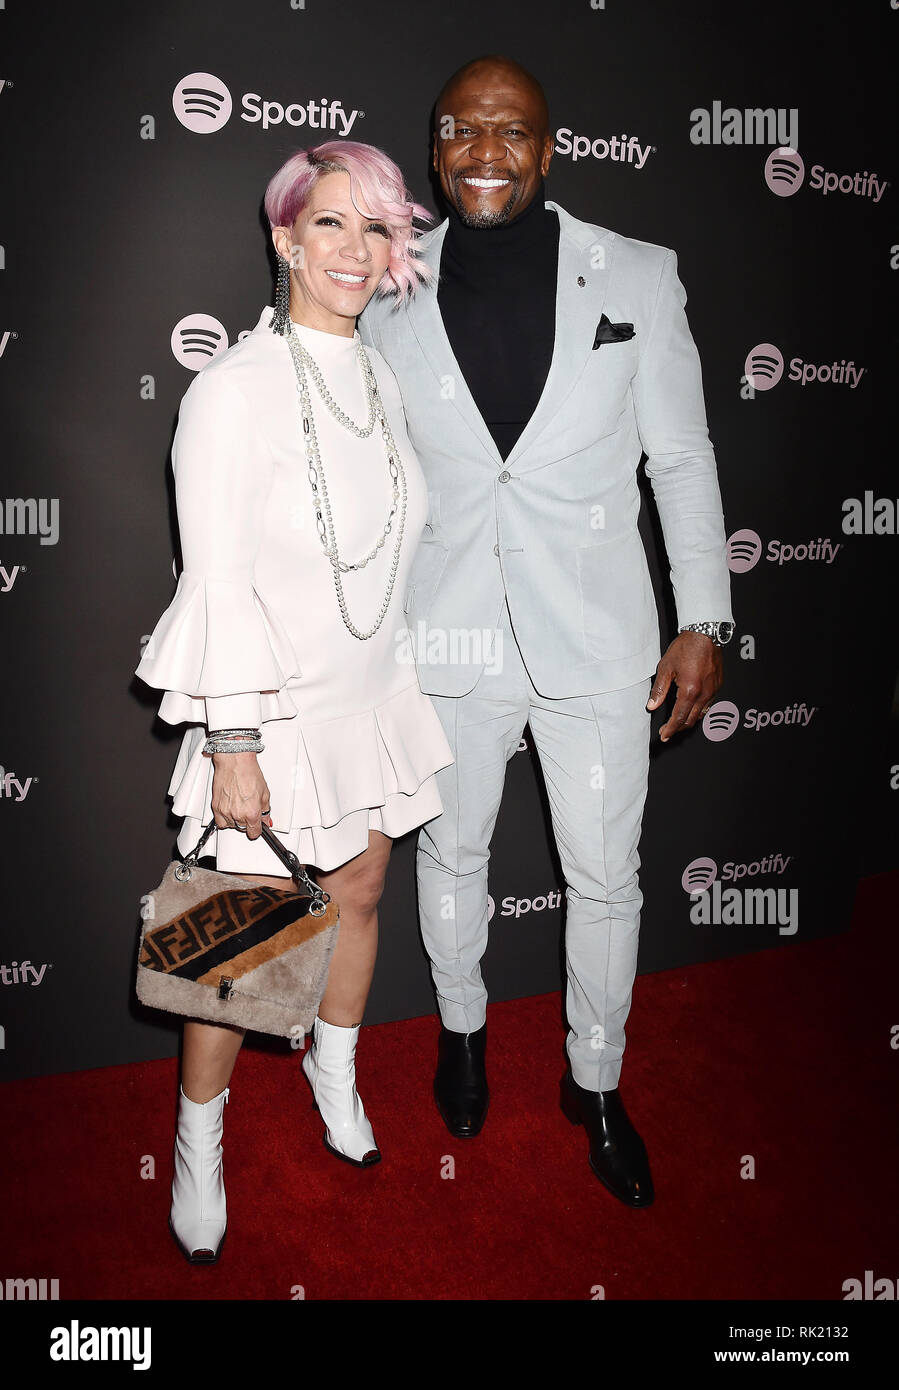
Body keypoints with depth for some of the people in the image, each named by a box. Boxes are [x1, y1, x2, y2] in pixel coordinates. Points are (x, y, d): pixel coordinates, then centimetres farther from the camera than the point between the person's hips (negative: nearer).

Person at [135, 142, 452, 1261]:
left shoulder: (378, 378, 5)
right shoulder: (234, 389, -16)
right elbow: (219, 583, -17)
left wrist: (395, 679, 16)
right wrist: (233, 748, -17)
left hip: (374, 697, 6)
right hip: (274, 714, -6)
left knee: (357, 896, 19)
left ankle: (335, 1076, 45)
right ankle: (199, 1136, 31)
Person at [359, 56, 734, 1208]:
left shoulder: (639, 279, -1)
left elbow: (682, 459, 1)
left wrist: (704, 622, -2)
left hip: (597, 640, -1)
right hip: (446, 639, 1)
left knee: (605, 878, 10)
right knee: (451, 853, 18)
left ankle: (595, 1081, 35)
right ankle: (461, 1025, 47)